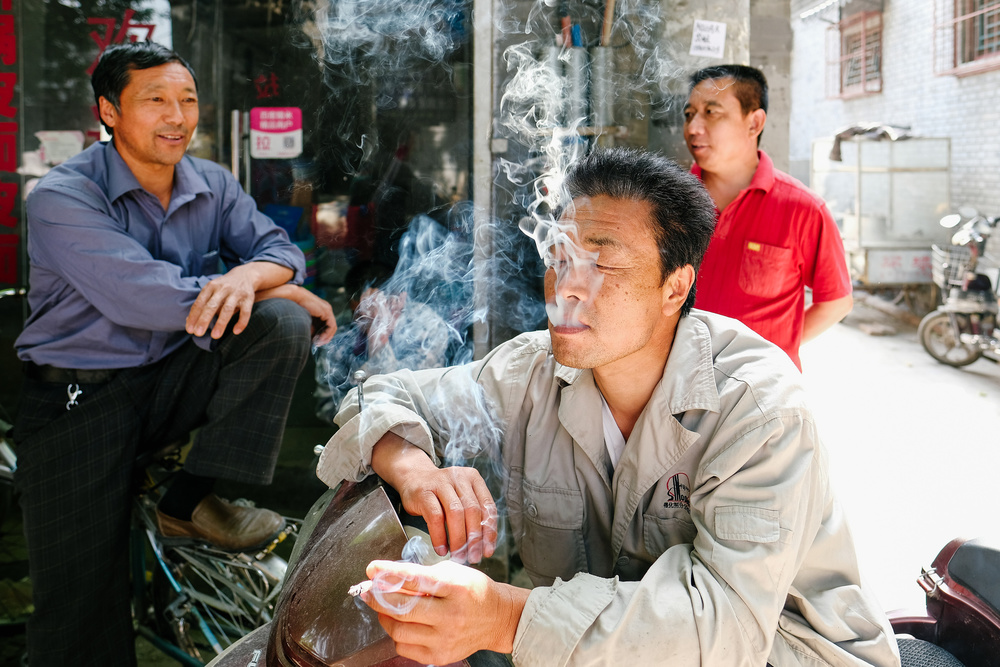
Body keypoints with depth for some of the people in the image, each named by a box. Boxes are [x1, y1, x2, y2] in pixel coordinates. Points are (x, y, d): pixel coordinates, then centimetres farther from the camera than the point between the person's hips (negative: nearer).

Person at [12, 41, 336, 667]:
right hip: (79, 397, -5)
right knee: (80, 605, -13)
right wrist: (274, 287, -19)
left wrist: (248, 276, -29)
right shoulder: (63, 197, -14)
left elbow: (280, 248, -2)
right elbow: (142, 298, -25)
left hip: (173, 379, 5)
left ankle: (193, 503, -15)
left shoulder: (214, 185, 5)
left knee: (283, 324, -20)